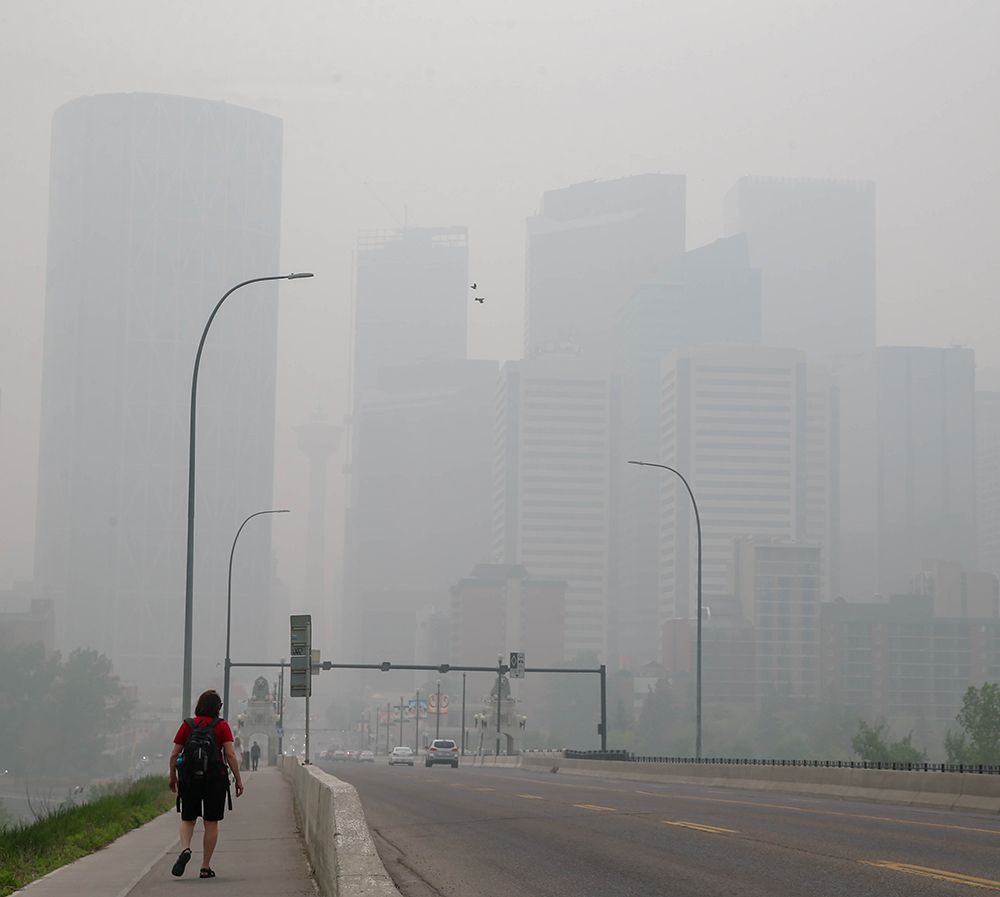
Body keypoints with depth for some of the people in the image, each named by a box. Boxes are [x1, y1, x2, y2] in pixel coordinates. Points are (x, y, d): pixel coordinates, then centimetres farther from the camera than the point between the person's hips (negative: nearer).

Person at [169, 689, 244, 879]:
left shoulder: (187, 725, 2)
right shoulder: (222, 726, -3)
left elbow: (175, 754, 2)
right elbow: (230, 755, -9)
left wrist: (172, 777, 15)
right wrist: (238, 779, -3)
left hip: (190, 778, 1)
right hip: (215, 778, -1)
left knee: (188, 819, 14)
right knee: (211, 823, 7)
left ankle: (185, 849, -15)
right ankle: (205, 867, 9)